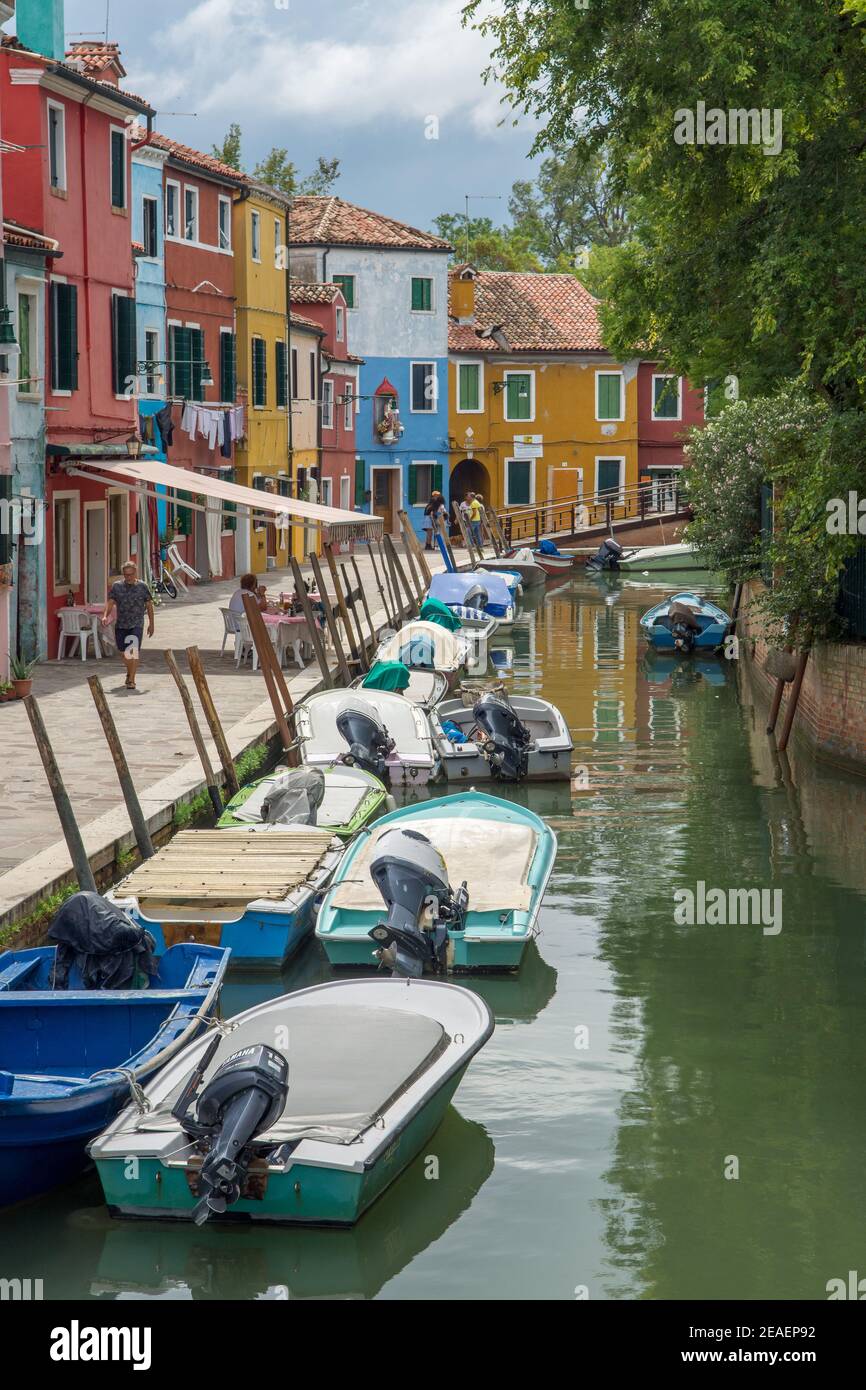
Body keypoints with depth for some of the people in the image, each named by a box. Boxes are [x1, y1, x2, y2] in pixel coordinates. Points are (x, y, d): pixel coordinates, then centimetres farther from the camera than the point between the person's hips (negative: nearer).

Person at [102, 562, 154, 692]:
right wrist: (105, 616, -21)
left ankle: (131, 680, -12)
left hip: (136, 624, -3)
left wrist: (151, 623, 8)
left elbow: (149, 605, 7)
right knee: (122, 651, 11)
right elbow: (110, 602, -3)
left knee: (134, 650, -15)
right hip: (120, 624, 3)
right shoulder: (117, 586, 3)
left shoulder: (142, 587, 0)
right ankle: (130, 671, 40)